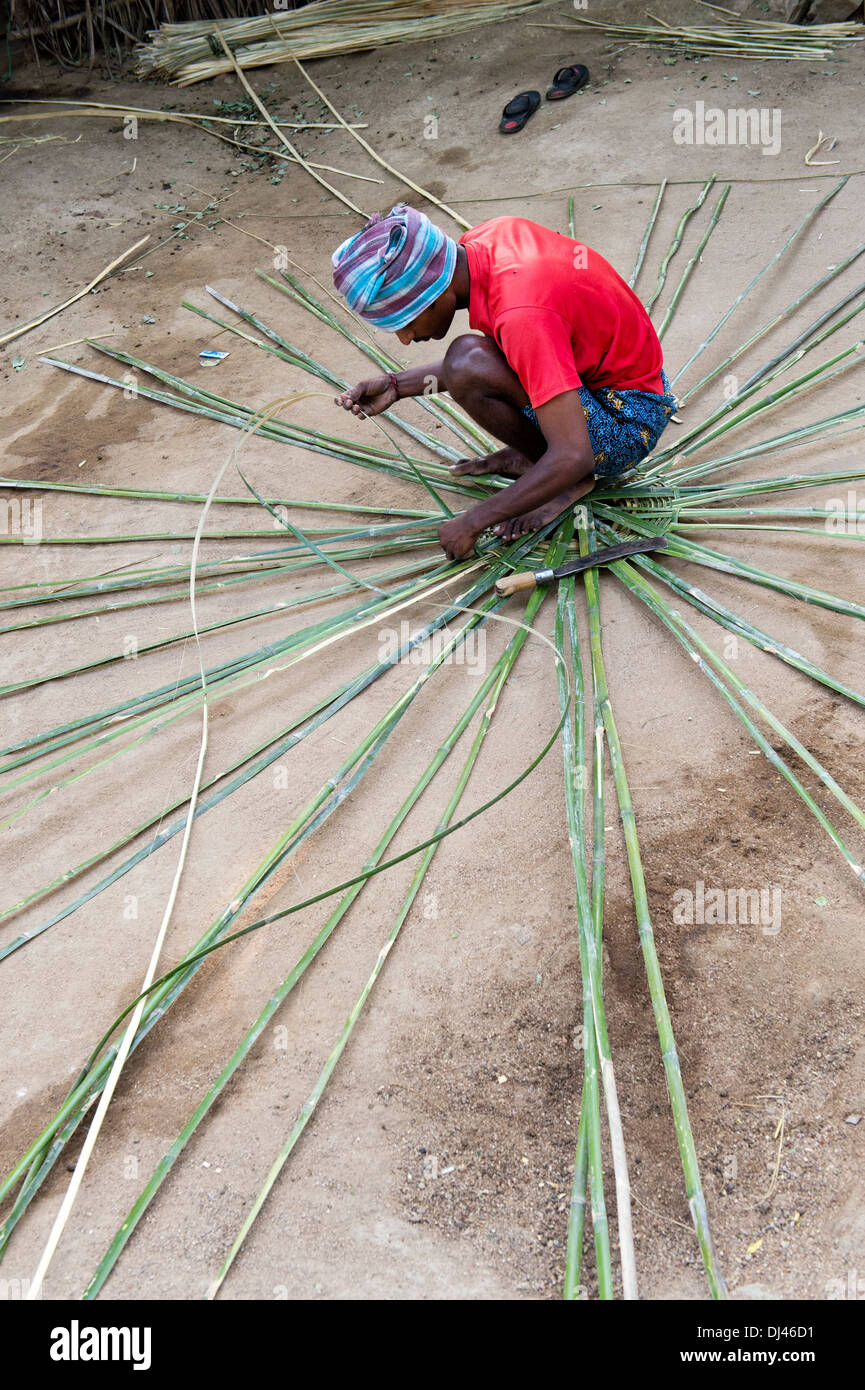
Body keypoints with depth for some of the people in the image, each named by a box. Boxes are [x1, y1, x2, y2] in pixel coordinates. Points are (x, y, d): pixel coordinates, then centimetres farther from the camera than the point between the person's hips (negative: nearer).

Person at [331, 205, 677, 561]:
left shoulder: (521, 315, -33)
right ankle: (529, 455, 9)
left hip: (628, 427, -9)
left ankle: (569, 486, -6)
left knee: (468, 364, -25)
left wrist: (471, 523, -25)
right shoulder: (487, 237, -6)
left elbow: (573, 459, -34)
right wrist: (397, 385, 3)